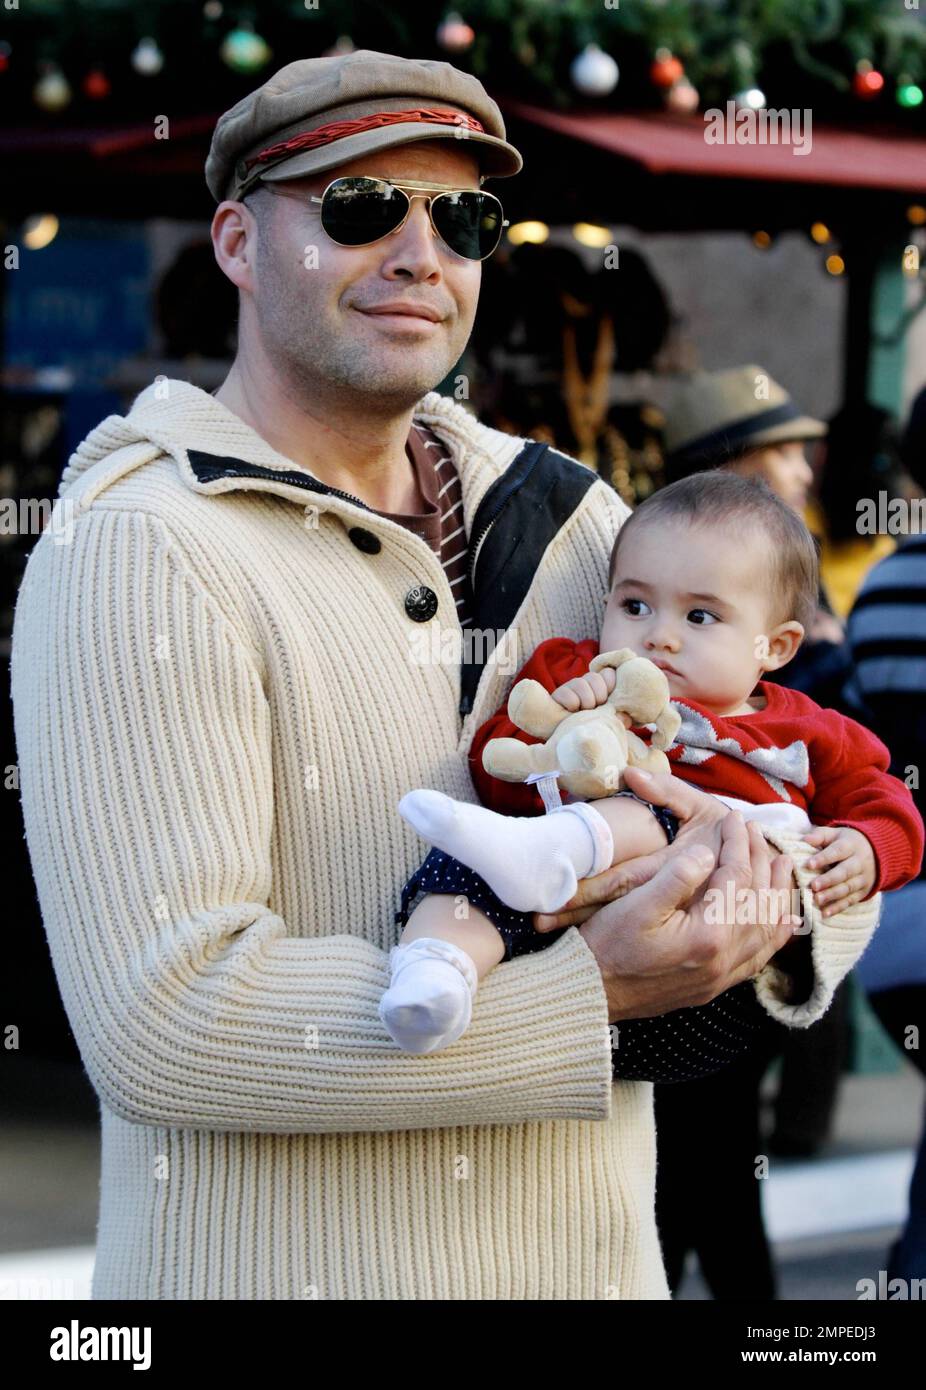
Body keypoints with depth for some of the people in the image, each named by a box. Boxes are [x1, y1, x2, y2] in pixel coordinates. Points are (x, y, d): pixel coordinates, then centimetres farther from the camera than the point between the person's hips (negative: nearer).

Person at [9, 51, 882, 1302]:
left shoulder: (570, 519, 4)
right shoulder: (138, 559, -14)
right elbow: (164, 1020, -23)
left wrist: (769, 879, -16)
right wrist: (592, 997, -25)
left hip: (598, 1258, 6)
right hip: (286, 1272, -6)